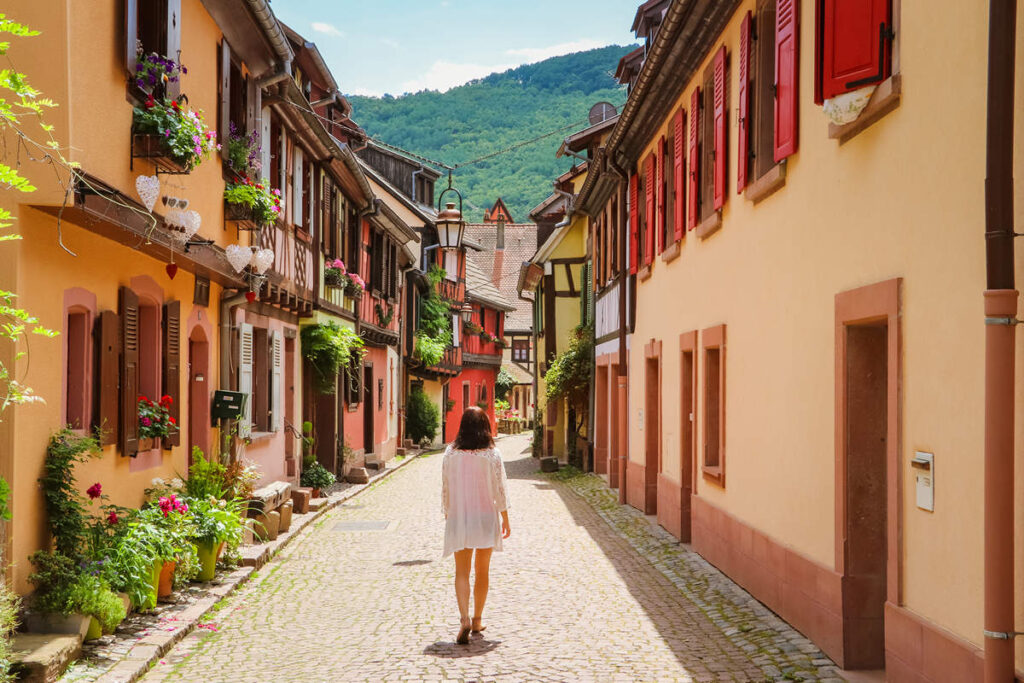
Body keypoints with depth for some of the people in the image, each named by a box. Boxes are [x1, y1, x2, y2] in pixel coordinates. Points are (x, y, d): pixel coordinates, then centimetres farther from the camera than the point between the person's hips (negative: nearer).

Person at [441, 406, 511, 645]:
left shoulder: (450, 454, -3)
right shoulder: (492, 455, -7)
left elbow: (445, 489, 1)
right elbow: (500, 490, -4)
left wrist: (448, 515, 13)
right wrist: (505, 519, 6)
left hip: (458, 519, 0)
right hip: (486, 518, 0)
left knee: (462, 572, 3)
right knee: (482, 571, 14)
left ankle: (464, 619, -16)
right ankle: (477, 620, 21)